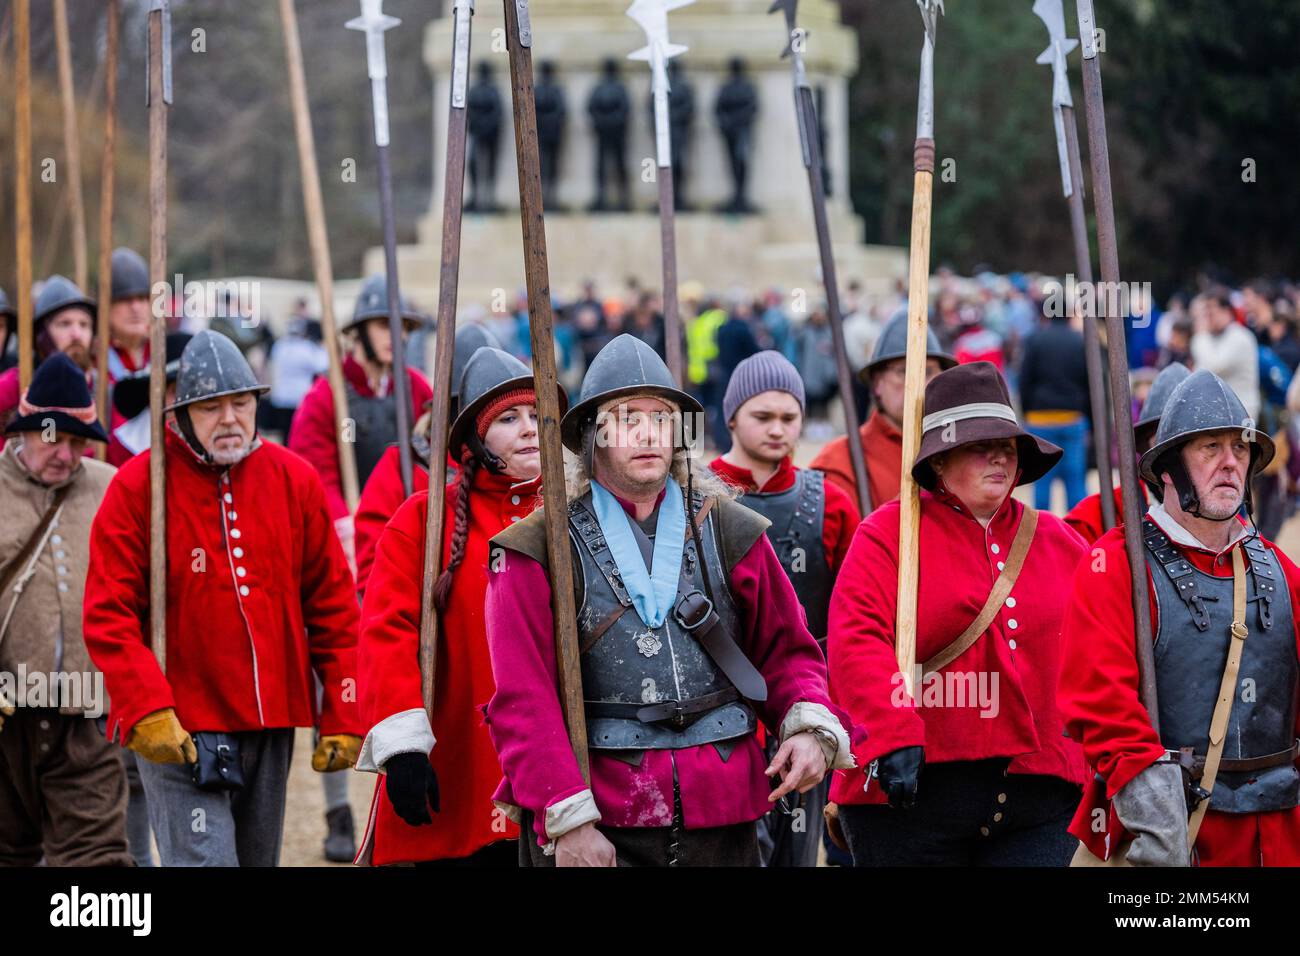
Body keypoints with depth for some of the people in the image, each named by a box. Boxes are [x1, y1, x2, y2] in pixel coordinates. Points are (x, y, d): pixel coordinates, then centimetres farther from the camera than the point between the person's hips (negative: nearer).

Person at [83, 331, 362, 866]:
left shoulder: (295, 480, 5)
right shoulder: (138, 486, -5)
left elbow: (332, 605, 9)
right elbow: (108, 617, -8)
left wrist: (343, 716, 3)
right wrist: (148, 710, -20)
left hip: (272, 723, 5)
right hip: (178, 730, -5)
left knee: (257, 859, 14)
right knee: (204, 861, -15)